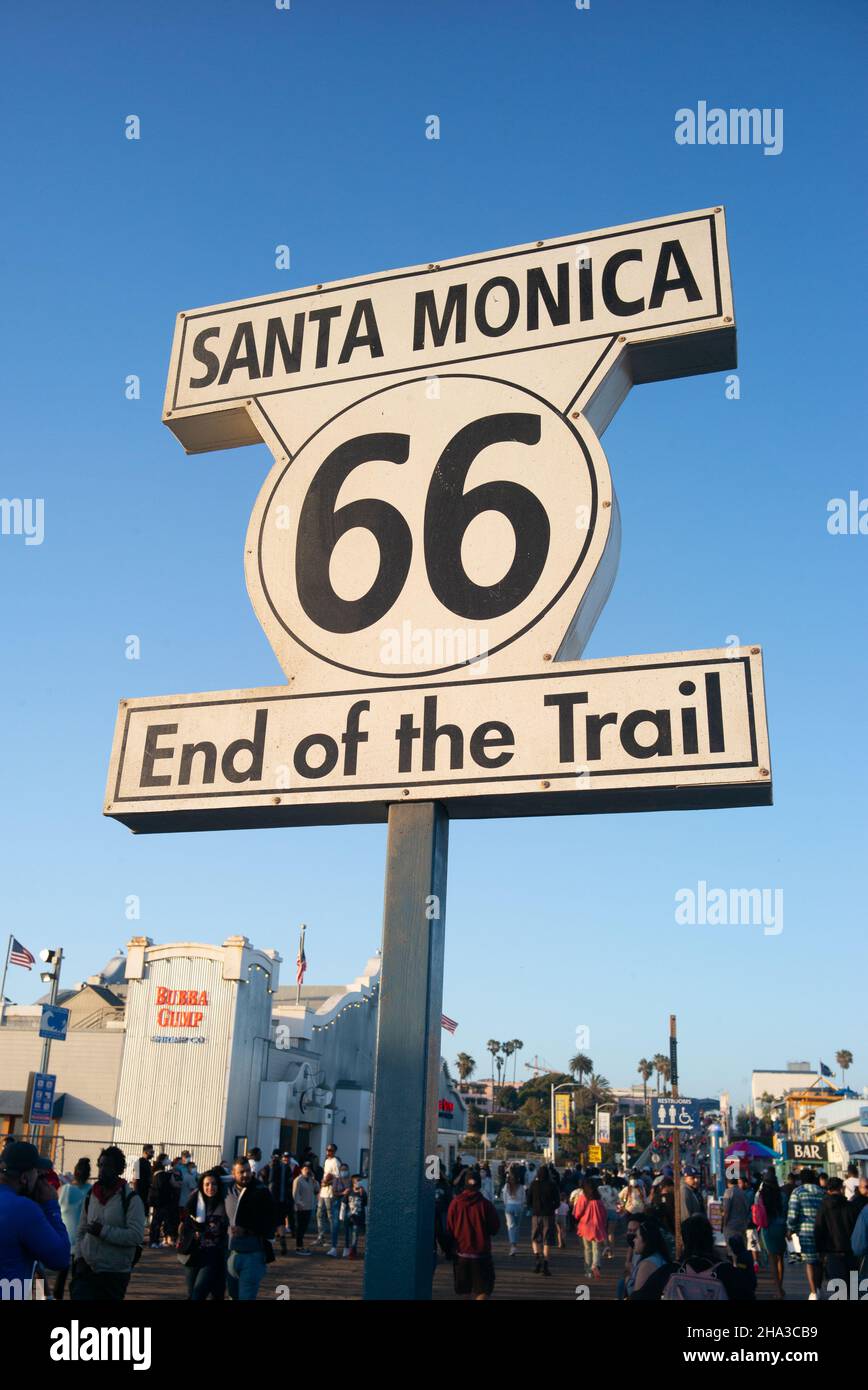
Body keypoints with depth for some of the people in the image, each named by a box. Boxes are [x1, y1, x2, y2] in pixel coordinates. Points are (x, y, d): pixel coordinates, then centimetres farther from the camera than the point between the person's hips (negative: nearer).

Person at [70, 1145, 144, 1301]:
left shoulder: (131, 1199, -11)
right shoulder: (90, 1196, 8)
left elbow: (137, 1236, -20)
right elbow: (81, 1231, 15)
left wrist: (104, 1231, -24)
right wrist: (78, 1255, -1)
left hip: (115, 1274, -4)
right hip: (86, 1269, 4)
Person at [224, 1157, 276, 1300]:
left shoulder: (261, 1192, -10)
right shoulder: (227, 1191, 4)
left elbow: (272, 1222, -12)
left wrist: (246, 1231, -18)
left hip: (252, 1254, -5)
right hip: (231, 1253, 5)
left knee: (246, 1296, -7)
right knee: (234, 1296, 18)